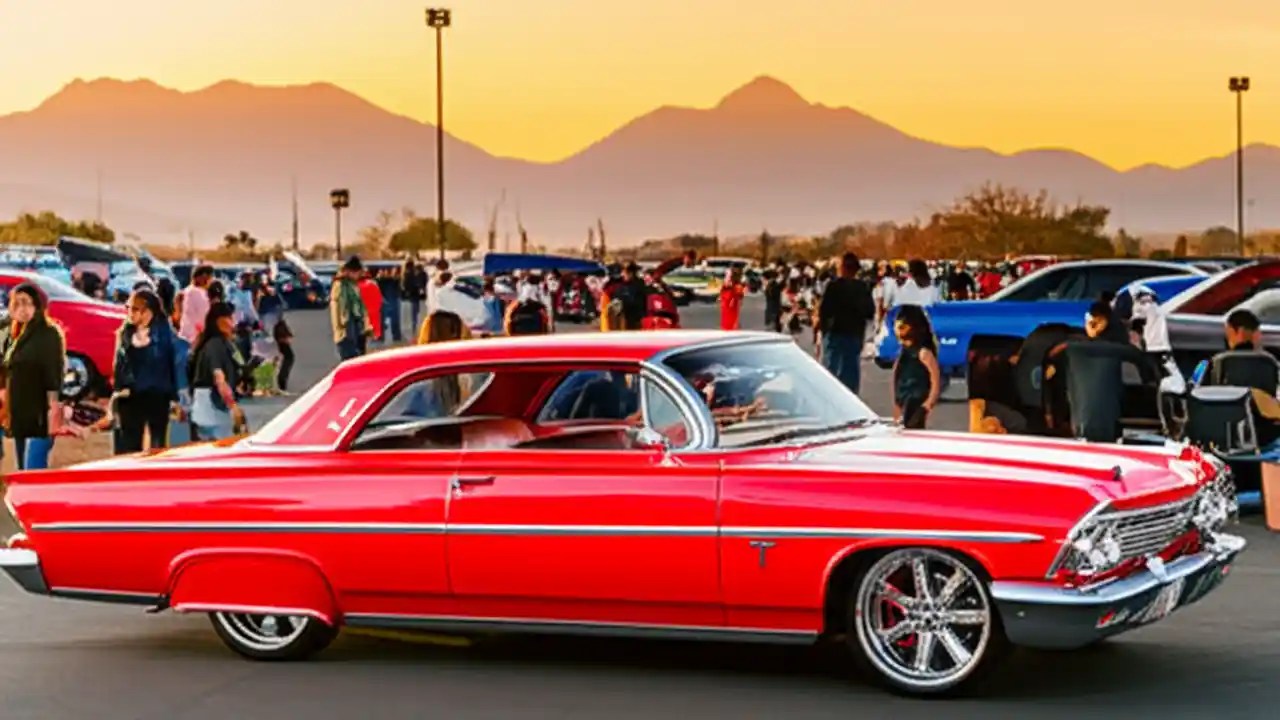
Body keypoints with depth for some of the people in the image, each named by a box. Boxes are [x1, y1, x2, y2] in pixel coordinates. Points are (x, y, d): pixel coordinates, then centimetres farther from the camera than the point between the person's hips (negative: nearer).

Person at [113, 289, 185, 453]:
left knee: (158, 446, 8)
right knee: (129, 446, 5)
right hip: (131, 397, 3)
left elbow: (176, 364, -6)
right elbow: (119, 365, 9)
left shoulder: (164, 332, -9)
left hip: (158, 396, -3)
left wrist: (175, 397, -6)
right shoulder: (126, 332, 3)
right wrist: (119, 390, 5)